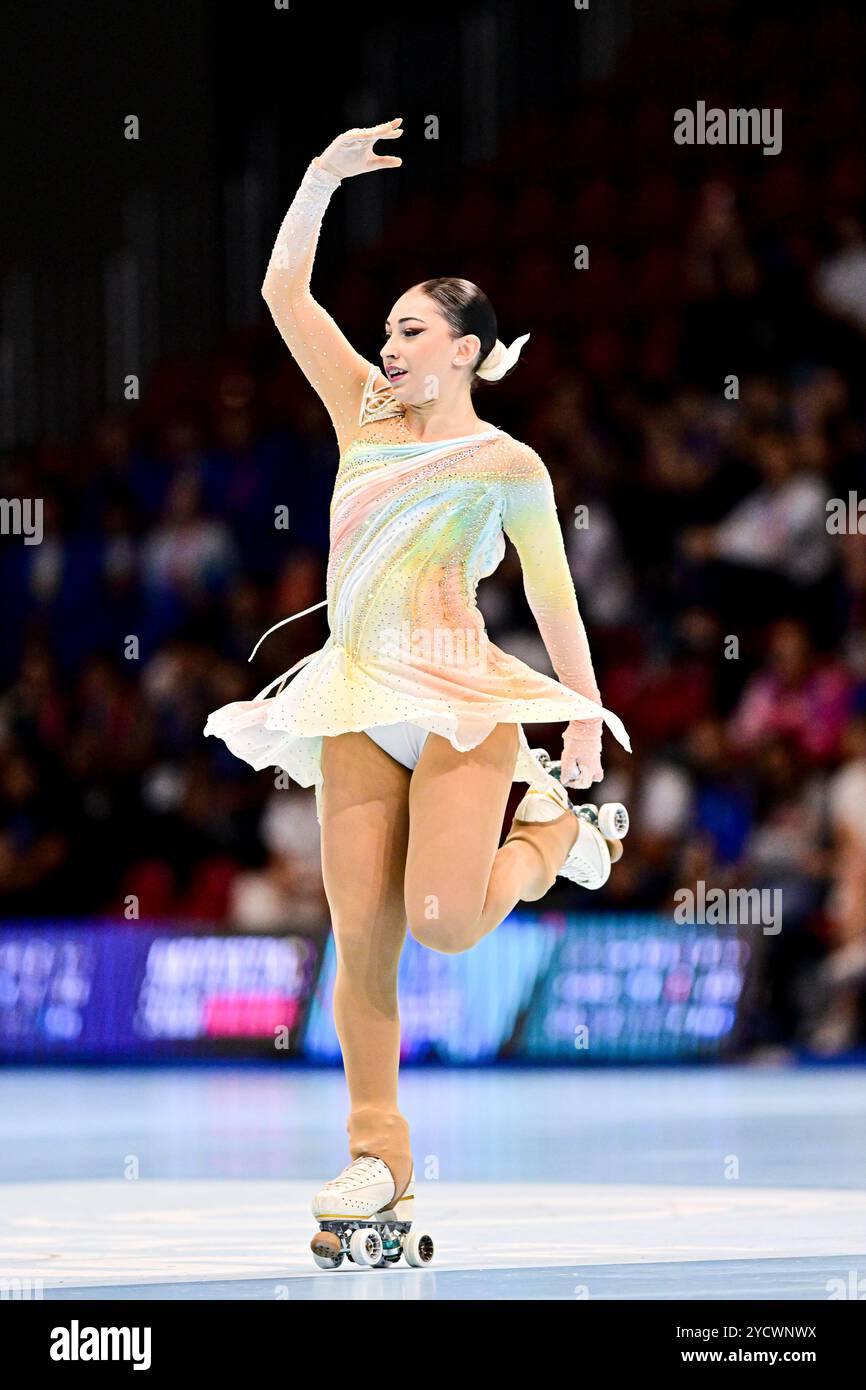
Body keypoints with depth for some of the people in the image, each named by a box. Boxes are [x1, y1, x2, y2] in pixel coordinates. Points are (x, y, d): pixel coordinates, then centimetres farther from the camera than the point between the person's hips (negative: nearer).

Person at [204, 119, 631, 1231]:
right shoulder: (363, 412, 11)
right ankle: (376, 1155, 6)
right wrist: (322, 179, -2)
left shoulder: (506, 464, 0)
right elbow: (284, 291, 8)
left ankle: (547, 835, 16)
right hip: (359, 705, 4)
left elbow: (555, 602, 5)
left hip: (461, 701, -4)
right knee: (361, 941, -1)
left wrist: (586, 725, 6)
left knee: (443, 924, -17)